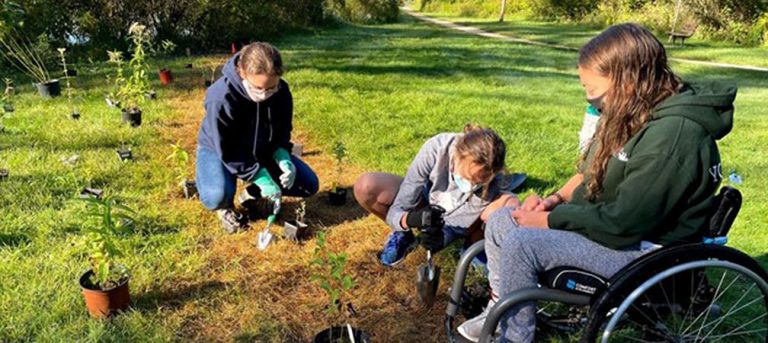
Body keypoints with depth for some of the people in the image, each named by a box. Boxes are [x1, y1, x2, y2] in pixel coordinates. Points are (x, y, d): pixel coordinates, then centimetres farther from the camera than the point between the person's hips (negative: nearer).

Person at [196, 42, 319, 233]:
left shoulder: (282, 92, -20)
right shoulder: (221, 97, -35)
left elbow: (282, 131, -4)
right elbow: (227, 152, -28)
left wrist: (282, 157, -24)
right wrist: (259, 176, -32)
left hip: (260, 150, 5)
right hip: (218, 151, -4)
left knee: (309, 185, -7)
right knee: (217, 196, -37)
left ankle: (252, 194, 13)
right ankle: (226, 207, 3)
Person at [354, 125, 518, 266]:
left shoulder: (492, 180, -33)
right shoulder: (435, 149, -36)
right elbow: (395, 212, -29)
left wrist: (443, 236, -44)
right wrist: (412, 219, -51)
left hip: (460, 219, 0)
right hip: (426, 204, 0)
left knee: (510, 205, -33)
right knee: (365, 186, -28)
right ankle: (403, 235, -1)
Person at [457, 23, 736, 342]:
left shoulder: (672, 136, -28)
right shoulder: (637, 111, 2)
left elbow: (621, 224, -27)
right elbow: (591, 172, 13)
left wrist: (548, 219, -18)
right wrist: (556, 198, -4)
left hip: (644, 247, -9)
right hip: (610, 219, 10)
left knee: (521, 243, -24)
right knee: (501, 222, 2)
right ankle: (502, 311, 18)